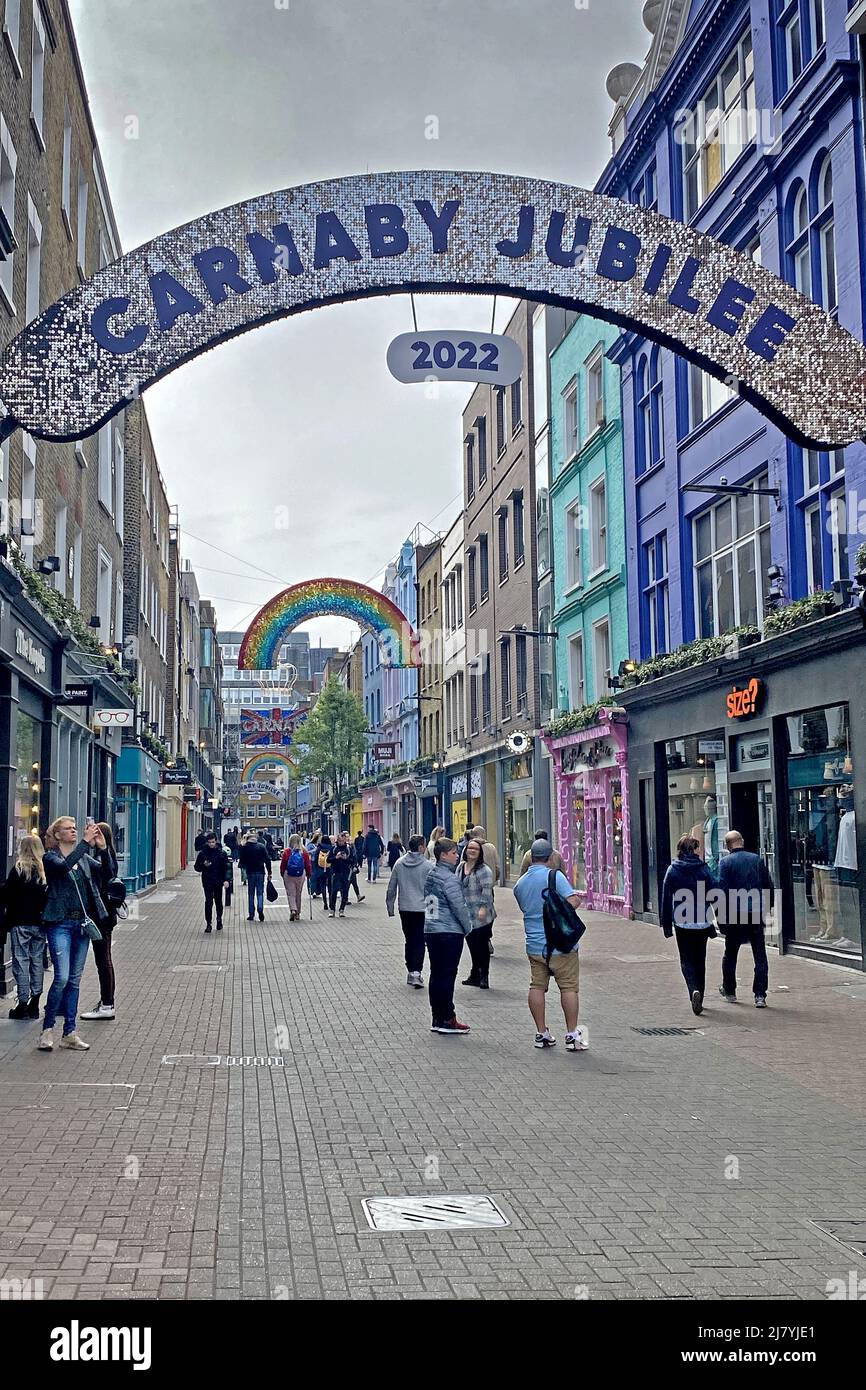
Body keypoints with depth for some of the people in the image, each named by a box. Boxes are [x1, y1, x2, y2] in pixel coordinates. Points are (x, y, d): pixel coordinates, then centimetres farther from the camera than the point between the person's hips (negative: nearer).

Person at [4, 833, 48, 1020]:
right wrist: (42, 911, 12)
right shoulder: (46, 869, 1)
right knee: (37, 961, 11)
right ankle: (34, 1003, 14)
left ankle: (23, 1003, 1)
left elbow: (7, 895, -8)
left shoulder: (19, 868, -10)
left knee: (21, 962, 1)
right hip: (40, 922, 4)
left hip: (20, 922, -4)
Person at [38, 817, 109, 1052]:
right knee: (62, 977, -13)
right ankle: (47, 1028, 3)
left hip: (82, 923, 5)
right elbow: (64, 866, -24)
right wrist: (85, 843, -29)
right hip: (60, 924, -5)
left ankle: (69, 1033, 14)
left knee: (75, 980, 8)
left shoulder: (84, 858, 12)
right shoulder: (51, 857, -2)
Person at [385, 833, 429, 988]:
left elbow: (391, 887, 7)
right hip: (421, 908, -4)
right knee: (420, 941, -1)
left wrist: (390, 907, 15)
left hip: (404, 908, 4)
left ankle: (410, 971, 19)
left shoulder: (399, 864, 2)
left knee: (409, 940, 15)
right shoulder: (427, 865, -10)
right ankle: (416, 971, -13)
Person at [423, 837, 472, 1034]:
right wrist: (468, 928, -2)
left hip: (430, 931, 8)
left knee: (436, 974, 11)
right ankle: (447, 1019, 2)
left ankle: (437, 1018, 15)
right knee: (447, 975, -3)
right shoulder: (448, 878, -15)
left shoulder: (430, 875, 11)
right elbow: (459, 907, -16)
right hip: (450, 932, -8)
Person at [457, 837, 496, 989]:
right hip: (466, 916, 7)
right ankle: (475, 974, 24)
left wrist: (483, 908, -23)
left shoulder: (483, 870, -10)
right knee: (473, 946, 13)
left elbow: (487, 890, -16)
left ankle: (484, 976, 8)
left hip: (481, 916, -7)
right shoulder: (461, 867, 13)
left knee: (482, 945, -1)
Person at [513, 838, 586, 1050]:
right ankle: (572, 1035, 2)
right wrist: (578, 897, 2)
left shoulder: (520, 884, 9)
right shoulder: (555, 875, -11)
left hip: (534, 944, 5)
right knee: (569, 987, 1)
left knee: (537, 987, 11)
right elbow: (572, 902, -19)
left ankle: (541, 1033, 15)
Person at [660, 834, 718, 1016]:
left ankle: (694, 990, -20)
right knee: (700, 960, 15)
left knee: (686, 960, 5)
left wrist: (666, 925, 6)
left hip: (682, 923, -1)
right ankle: (699, 998, 20)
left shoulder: (672, 871, -2)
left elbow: (666, 899, 0)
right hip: (702, 923, 1)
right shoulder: (703, 869, -3)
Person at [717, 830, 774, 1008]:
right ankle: (760, 995, -3)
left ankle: (729, 991, 27)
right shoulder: (757, 859, 4)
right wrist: (767, 908, 17)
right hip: (756, 913, 2)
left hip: (735, 913, -2)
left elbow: (722, 889, -10)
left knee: (730, 954, 15)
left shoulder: (725, 862, -5)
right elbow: (769, 885, 7)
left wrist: (723, 916, -4)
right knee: (760, 955, 3)